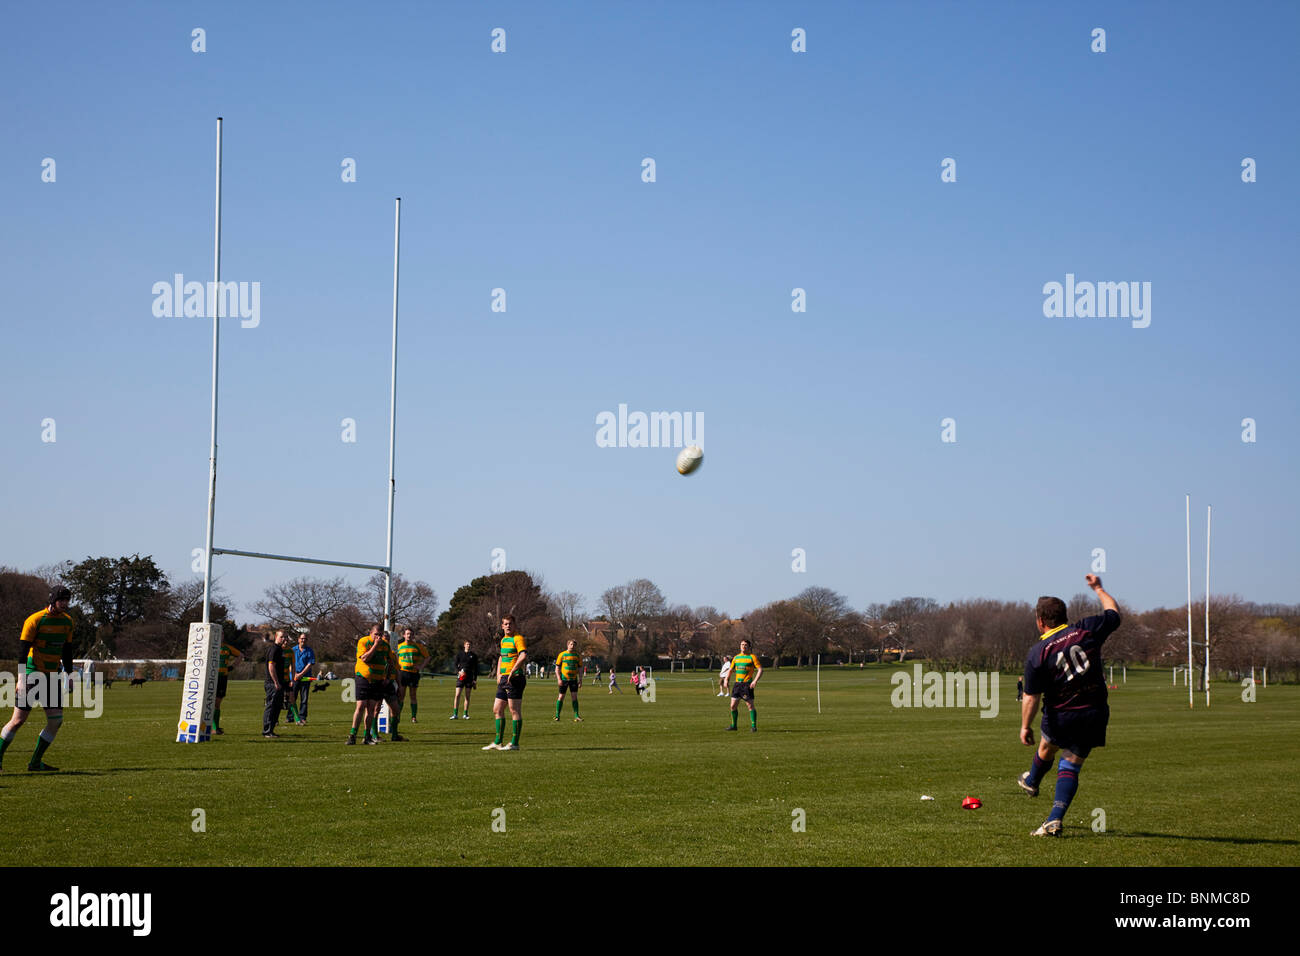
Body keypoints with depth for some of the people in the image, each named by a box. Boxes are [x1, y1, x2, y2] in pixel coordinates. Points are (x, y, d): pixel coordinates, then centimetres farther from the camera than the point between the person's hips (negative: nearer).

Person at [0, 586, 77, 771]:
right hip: (32, 674, -6)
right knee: (19, 719, -6)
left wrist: (68, 675, 15)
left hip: (53, 676, 6)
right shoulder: (35, 620, -11)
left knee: (56, 720, -2)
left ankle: (36, 763, 9)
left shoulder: (67, 621, 9)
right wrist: (22, 678, -21)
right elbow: (23, 649, -14)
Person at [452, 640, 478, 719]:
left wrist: (475, 679, 5)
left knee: (467, 696, 3)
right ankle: (455, 714, -7)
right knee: (457, 695, -9)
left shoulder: (474, 655, 9)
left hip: (470, 677, 1)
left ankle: (465, 714, 10)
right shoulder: (459, 654, 7)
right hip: (460, 677, -1)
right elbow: (456, 665, 6)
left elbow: (476, 668, 11)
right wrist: (458, 672, -14)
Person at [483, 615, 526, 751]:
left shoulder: (518, 638, -9)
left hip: (515, 679, -9)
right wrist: (498, 674, 16)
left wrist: (512, 672, -23)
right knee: (497, 710, 10)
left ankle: (514, 743, -2)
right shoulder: (503, 640, 18)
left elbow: (523, 656, -24)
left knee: (515, 711, -5)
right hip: (503, 679, 9)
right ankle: (498, 742, 16)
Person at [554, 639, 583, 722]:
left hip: (574, 679, 2)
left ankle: (576, 716, -3)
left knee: (574, 697, -3)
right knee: (561, 696, 0)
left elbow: (580, 668, 13)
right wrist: (559, 679, -9)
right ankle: (557, 715, 10)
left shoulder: (578, 656, 8)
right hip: (564, 678, -2)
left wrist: (580, 680, 6)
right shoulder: (562, 654, -1)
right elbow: (557, 668, 0)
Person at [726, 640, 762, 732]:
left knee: (750, 705, -9)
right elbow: (731, 670, 25)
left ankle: (753, 726, -3)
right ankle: (733, 725, 16)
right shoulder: (736, 658, 13)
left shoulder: (752, 657, -2)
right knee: (733, 705, 4)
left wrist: (755, 681, -17)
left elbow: (760, 670, -6)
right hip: (737, 683, 5)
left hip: (747, 684, -5)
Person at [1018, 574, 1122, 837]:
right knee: (1070, 766, 5)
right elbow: (1113, 614, 14)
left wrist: (1025, 726, -2)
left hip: (1060, 716, -2)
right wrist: (1098, 588, 27)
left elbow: (1031, 697, -13)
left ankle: (1032, 781, 57)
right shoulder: (1087, 630, -6)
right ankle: (1056, 819, -7)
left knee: (1047, 747, 29)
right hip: (1094, 714, 2)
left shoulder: (1037, 653, -13)